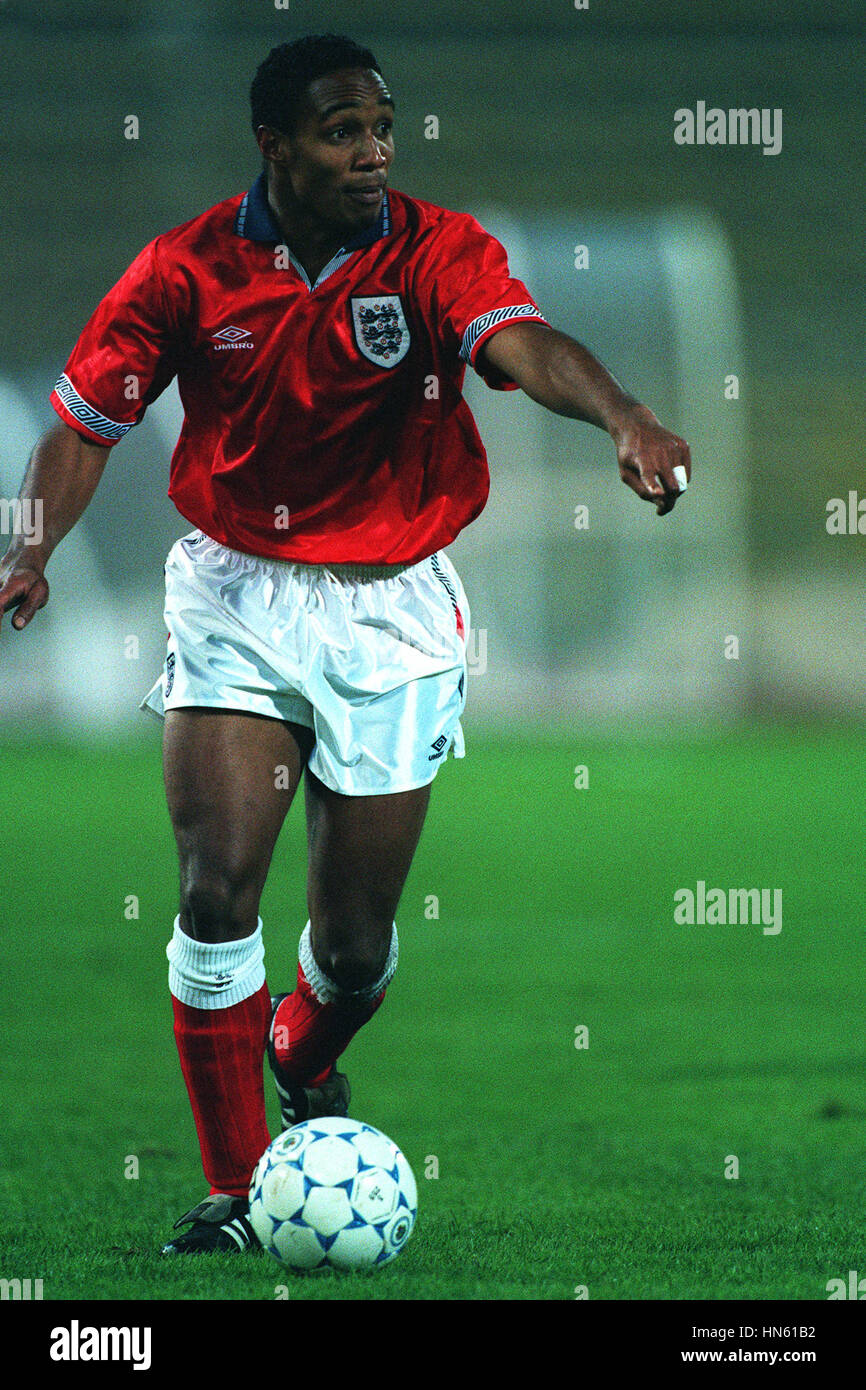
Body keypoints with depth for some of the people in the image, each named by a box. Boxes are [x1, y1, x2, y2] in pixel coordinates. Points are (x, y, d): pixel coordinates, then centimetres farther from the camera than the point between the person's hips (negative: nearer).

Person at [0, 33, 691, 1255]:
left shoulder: (438, 252, -10)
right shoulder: (191, 269, -6)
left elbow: (522, 342, -29)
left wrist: (621, 415, -49)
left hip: (392, 606, 0)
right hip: (236, 594, 0)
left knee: (357, 943, 5)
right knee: (217, 888, -16)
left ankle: (305, 1053, 43)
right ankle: (235, 1190, -4)